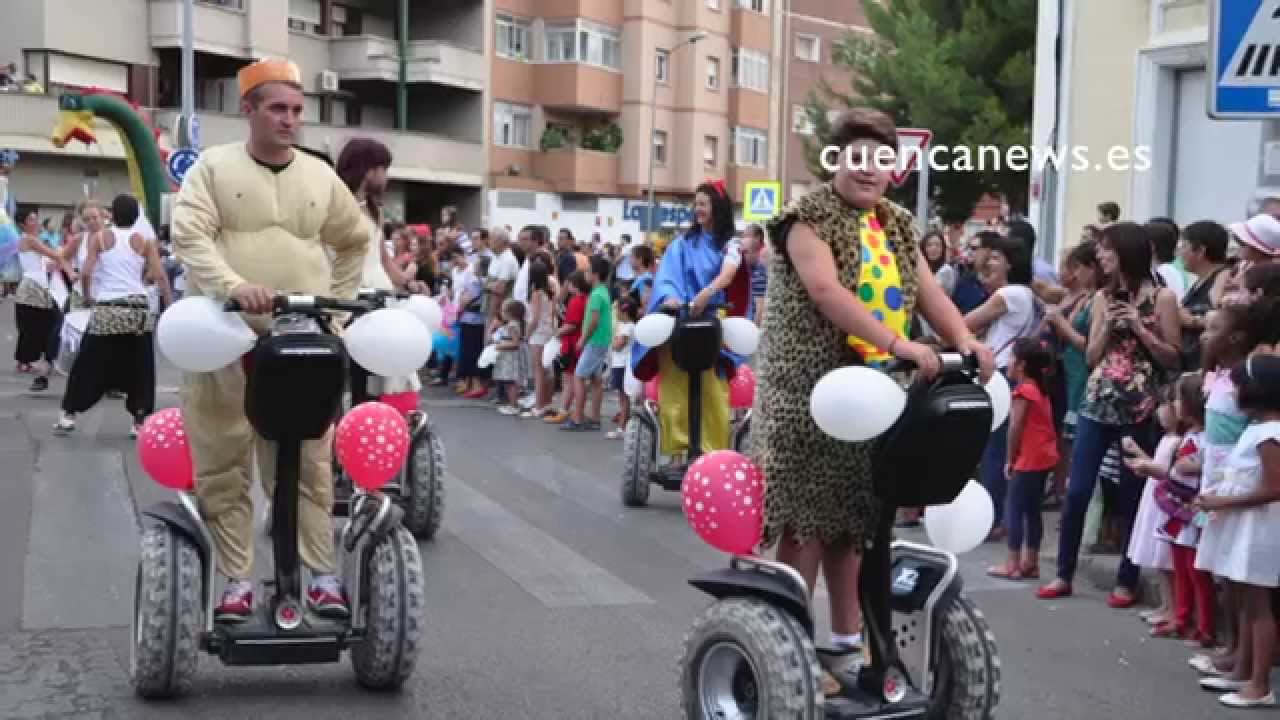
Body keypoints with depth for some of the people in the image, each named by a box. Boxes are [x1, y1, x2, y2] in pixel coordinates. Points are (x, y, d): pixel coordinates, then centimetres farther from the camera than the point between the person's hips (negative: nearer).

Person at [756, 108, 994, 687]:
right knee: (807, 518, -4)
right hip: (811, 392, -6)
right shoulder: (810, 219, -8)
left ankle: (847, 640, 22)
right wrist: (896, 344, -32)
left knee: (852, 519, 13)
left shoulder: (898, 226, 14)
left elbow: (928, 291, 5)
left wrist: (966, 342, -14)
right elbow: (827, 293, -23)